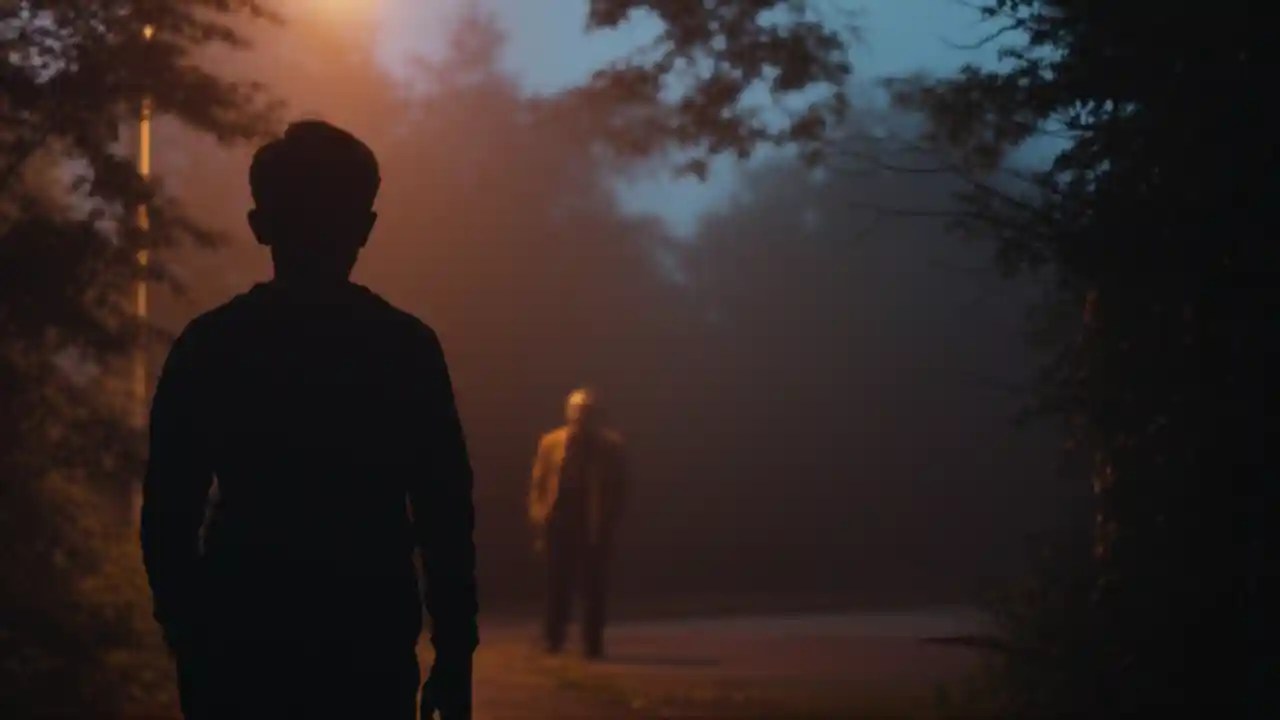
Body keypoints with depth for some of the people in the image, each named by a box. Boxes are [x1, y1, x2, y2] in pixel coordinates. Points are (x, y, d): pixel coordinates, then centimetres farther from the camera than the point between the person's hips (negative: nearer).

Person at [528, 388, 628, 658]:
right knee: (558, 584, 5)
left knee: (593, 586, 0)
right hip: (560, 522, 1)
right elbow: (538, 484, 4)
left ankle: (593, 643, 5)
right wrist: (539, 518, -6)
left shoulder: (610, 445, 1)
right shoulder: (551, 442, 5)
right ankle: (553, 638, 16)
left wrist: (610, 522, -5)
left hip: (595, 526, -1)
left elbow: (619, 488, 2)